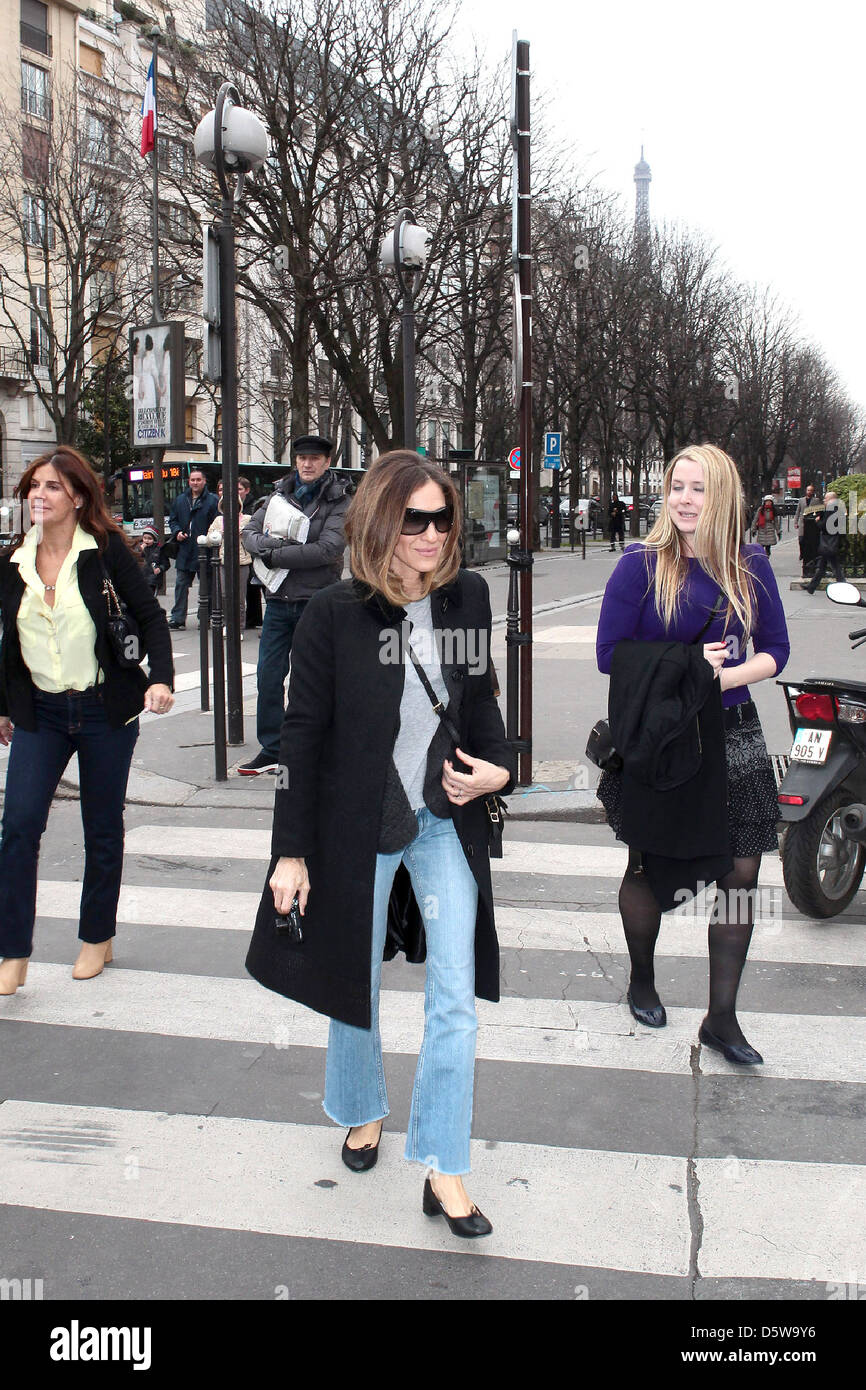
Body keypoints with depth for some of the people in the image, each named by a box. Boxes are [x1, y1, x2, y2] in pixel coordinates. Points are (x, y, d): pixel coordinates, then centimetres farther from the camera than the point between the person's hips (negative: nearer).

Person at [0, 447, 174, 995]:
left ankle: (98, 938, 28)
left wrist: (161, 678, -20)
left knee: (103, 827, 10)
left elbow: (150, 616, -5)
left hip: (105, 708, -2)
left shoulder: (107, 550, -7)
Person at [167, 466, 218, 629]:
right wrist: (177, 532, 0)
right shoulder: (180, 500, 12)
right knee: (181, 585, 4)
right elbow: (172, 520, 19)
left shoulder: (212, 501, -3)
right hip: (184, 551, 4)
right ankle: (178, 617, 7)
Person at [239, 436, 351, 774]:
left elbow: (328, 549, -17)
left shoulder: (338, 502, -3)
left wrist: (274, 556, -14)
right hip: (279, 600, 4)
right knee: (268, 676, 5)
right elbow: (249, 532, 6)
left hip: (316, 600, -4)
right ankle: (270, 750, 16)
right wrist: (273, 543, -17)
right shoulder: (279, 494, 11)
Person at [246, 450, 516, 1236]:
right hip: (359, 828, -2)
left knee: (456, 999, 1)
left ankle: (444, 1171, 13)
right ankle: (363, 1112, 44)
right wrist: (292, 851, -8)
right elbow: (303, 736, -9)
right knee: (356, 983, 16)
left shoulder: (468, 597, -4)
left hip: (445, 824, 3)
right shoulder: (335, 615, -14)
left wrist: (496, 766, -8)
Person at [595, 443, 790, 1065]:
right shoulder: (642, 564, -7)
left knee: (741, 872, 0)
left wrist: (724, 675, -14)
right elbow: (611, 654, -7)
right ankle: (642, 980, 38)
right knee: (647, 867, 12)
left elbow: (775, 650, 5)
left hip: (731, 736, 3)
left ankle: (722, 1017, 13)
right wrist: (684, 664, -17)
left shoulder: (751, 566, 1)